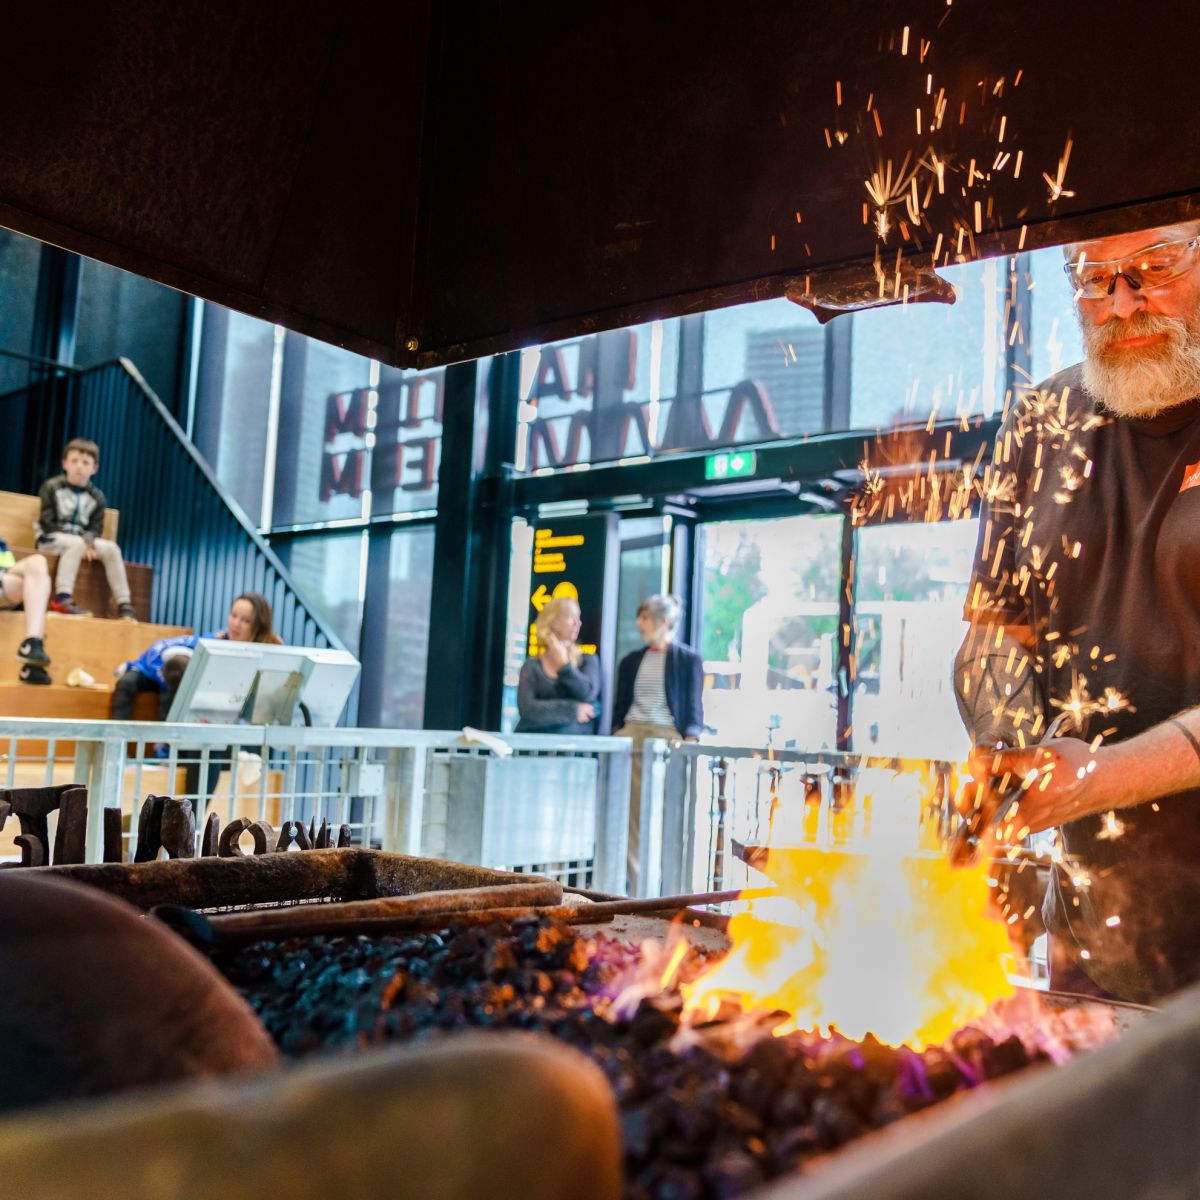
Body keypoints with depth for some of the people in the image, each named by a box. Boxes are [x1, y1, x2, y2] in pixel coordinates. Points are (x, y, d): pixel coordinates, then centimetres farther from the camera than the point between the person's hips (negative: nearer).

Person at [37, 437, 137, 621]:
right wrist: (79, 541, -20)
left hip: (81, 540, 4)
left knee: (112, 547, -21)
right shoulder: (52, 487, -4)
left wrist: (88, 542, -21)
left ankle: (123, 604, -24)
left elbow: (96, 528, 4)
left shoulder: (96, 496, 8)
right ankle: (62, 598, -43)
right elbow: (47, 523, -10)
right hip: (50, 539, -4)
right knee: (77, 544, -37)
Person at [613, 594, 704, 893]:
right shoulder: (631, 661, 17)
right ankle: (635, 886, 4)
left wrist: (690, 738, -14)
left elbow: (694, 706, 0)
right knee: (633, 812, 0)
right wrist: (617, 736, 5)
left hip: (668, 738, -4)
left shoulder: (688, 660, 4)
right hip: (631, 737, 4)